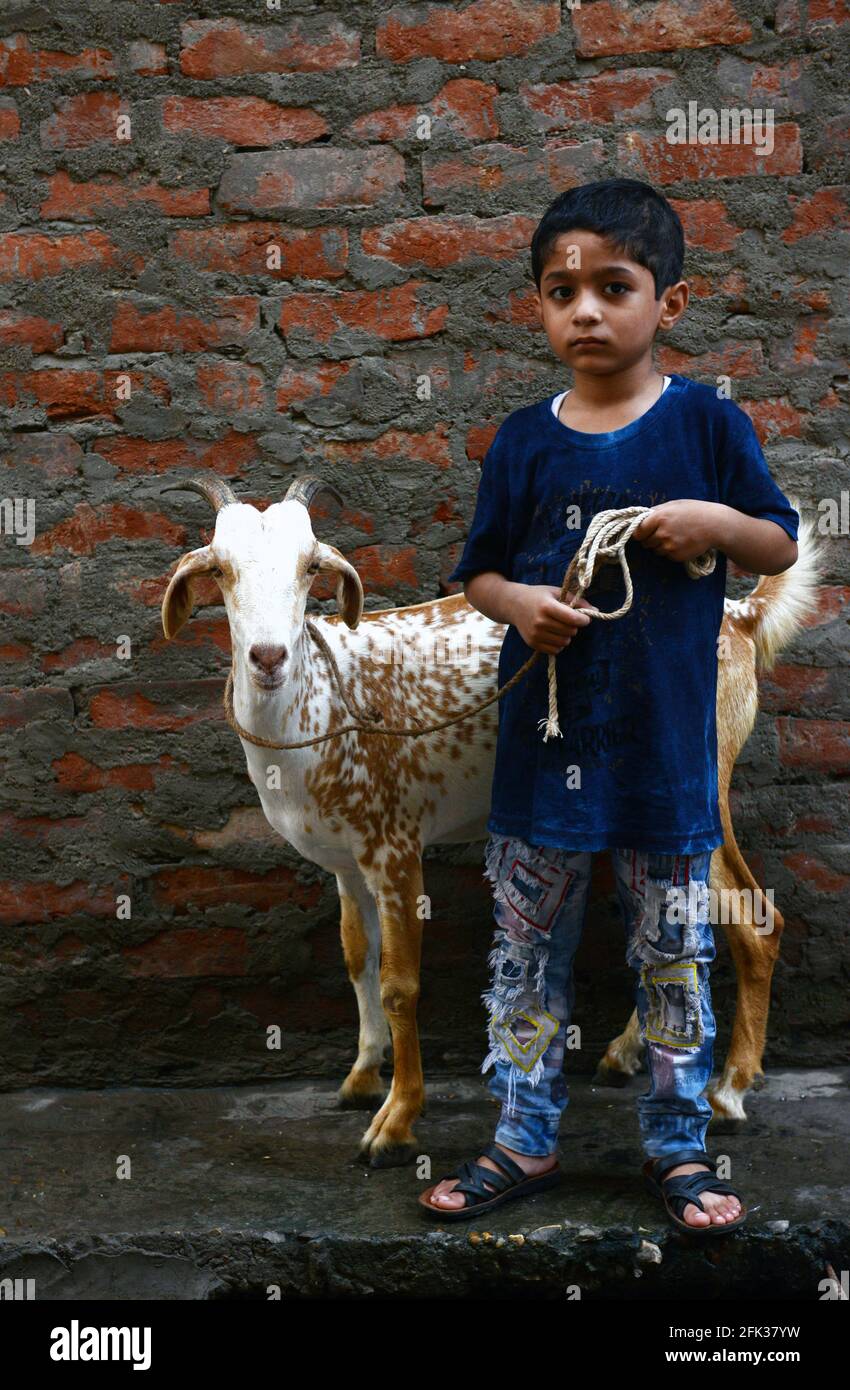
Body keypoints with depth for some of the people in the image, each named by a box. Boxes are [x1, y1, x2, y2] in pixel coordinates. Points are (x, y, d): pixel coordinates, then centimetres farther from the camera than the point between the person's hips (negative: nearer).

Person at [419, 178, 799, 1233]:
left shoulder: (705, 421, -4)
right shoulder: (525, 442, 0)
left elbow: (783, 546, 3)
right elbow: (477, 572, 8)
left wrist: (714, 521, -16)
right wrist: (517, 601, -13)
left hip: (666, 745, -1)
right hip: (544, 738, 2)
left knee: (673, 952, 10)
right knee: (526, 949, 11)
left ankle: (678, 1146, 27)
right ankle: (524, 1141, 26)